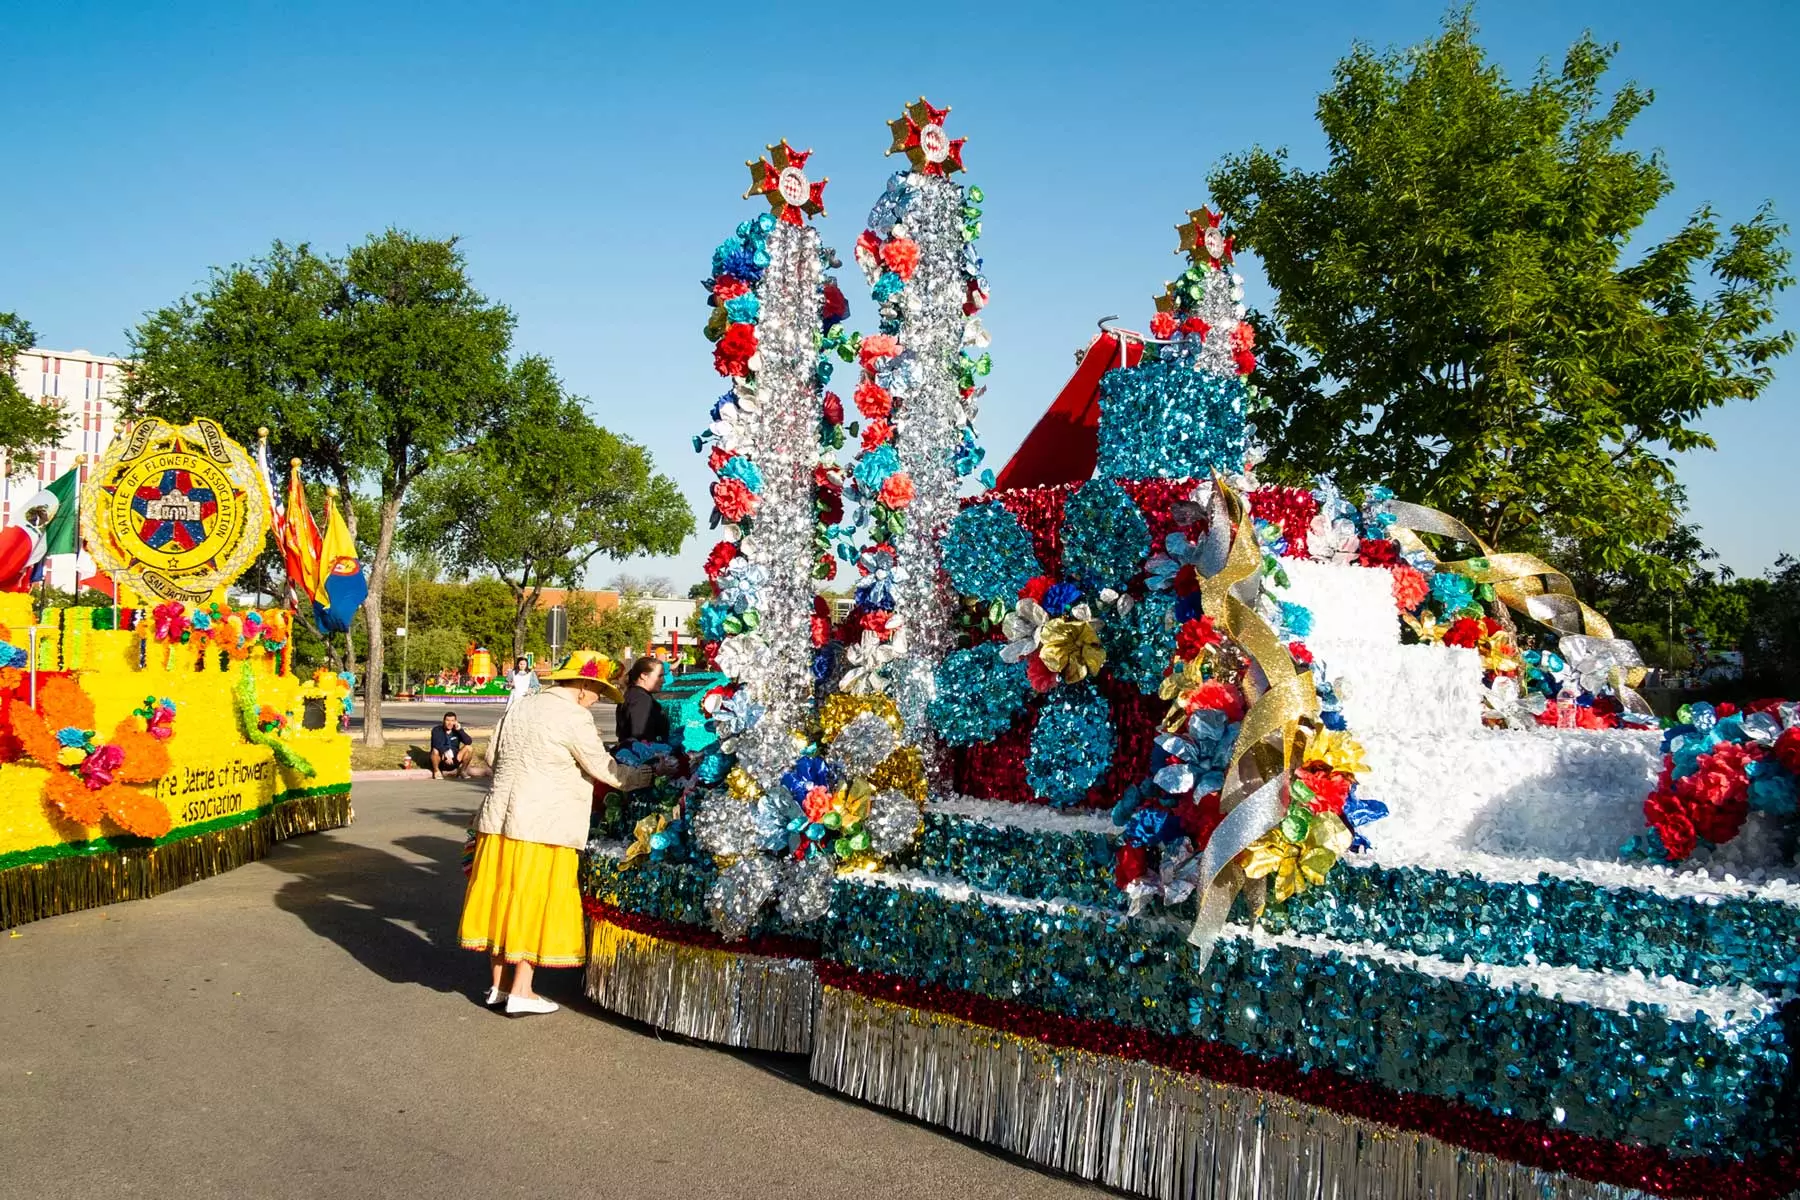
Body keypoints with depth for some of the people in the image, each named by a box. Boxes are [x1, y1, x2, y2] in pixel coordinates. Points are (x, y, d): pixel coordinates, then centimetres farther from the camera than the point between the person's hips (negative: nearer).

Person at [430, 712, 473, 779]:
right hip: (441, 761, -3)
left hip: (454, 760, 3)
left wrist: (460, 730, -20)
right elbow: (436, 744, -26)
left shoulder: (457, 730, 1)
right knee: (435, 751, -33)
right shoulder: (437, 730, -7)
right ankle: (436, 771, -6)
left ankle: (461, 771, 1)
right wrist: (445, 754, -41)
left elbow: (469, 742, -13)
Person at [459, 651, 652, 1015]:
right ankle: (520, 993, 7)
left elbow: (493, 755, 17)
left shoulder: (522, 706, 12)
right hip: (542, 826, -7)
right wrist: (648, 776, 1)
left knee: (503, 900, 13)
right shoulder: (573, 717, -12)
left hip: (498, 818, 8)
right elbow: (605, 770, -10)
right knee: (535, 904, 2)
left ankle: (498, 984, 23)